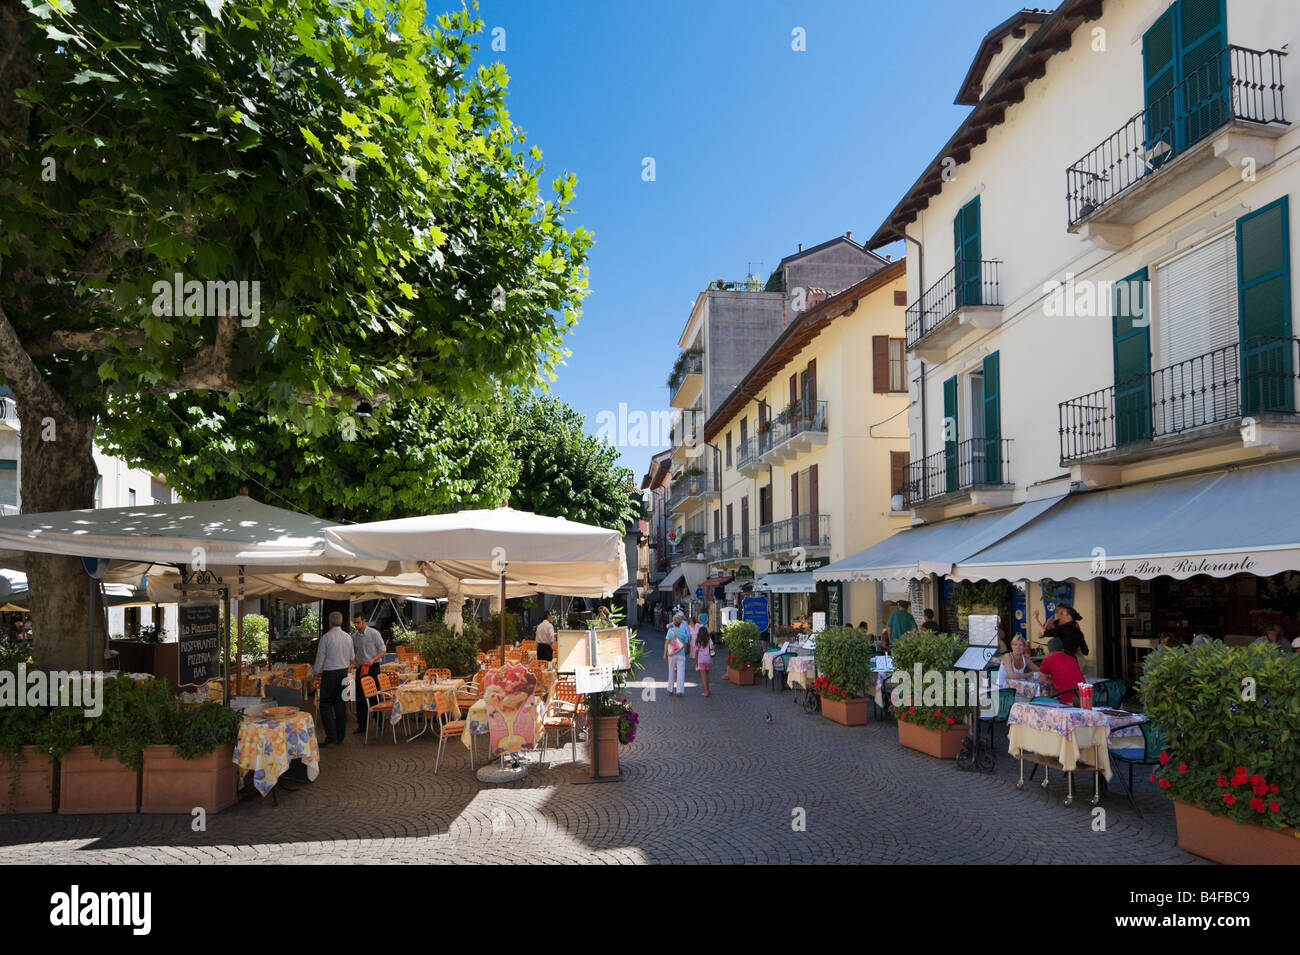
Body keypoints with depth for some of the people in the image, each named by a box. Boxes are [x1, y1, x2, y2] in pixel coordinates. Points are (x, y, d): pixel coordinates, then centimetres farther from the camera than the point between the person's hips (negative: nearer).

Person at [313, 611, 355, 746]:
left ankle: (331, 735, -8)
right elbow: (352, 657, 13)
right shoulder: (347, 637, 4)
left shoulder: (326, 637, -13)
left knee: (326, 705, 0)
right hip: (344, 672, 6)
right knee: (341, 704, 11)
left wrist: (316, 671, 9)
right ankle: (340, 736, 15)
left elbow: (320, 657, -7)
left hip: (330, 674, -6)